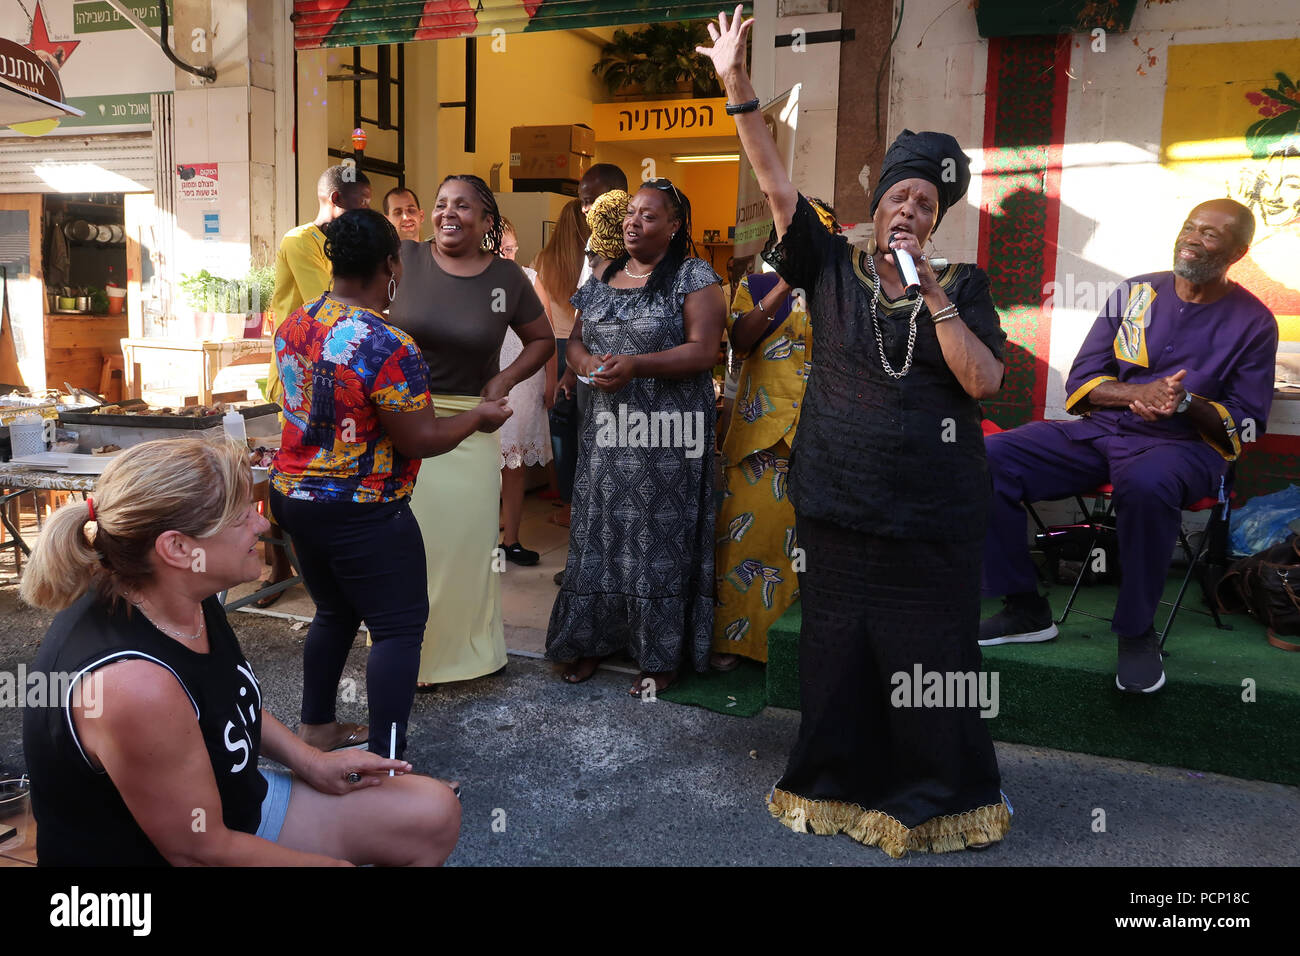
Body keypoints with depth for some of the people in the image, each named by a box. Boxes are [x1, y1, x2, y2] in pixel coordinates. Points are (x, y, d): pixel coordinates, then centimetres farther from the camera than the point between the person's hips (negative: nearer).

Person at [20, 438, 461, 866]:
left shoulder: (184, 595, -9)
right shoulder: (133, 684, -35)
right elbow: (201, 851, -25)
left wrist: (310, 761, 5)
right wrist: (334, 862, -12)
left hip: (233, 802, 8)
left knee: (435, 814, 6)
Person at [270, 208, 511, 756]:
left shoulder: (294, 325, 2)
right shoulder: (389, 348, -23)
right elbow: (420, 441, -19)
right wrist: (480, 417, -3)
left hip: (294, 495, 9)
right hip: (361, 513, -8)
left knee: (335, 612, 23)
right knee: (398, 627, 2)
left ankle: (316, 727, 35)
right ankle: (385, 763, 4)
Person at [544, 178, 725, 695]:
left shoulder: (694, 277, -3)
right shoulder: (602, 280, 15)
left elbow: (703, 351, -12)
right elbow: (575, 342, 17)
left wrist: (635, 365, -21)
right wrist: (588, 364, -7)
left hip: (668, 434, -5)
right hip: (607, 429, 5)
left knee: (661, 540, 0)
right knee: (599, 532, 9)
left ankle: (662, 655, 13)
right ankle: (594, 638, 24)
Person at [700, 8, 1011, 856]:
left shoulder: (963, 286, 4)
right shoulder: (833, 267, 4)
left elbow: (985, 382, -7)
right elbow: (776, 182, -4)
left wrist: (933, 295, -14)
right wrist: (738, 85, -11)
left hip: (937, 513, 0)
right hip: (840, 504, 1)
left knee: (931, 655, 6)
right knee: (839, 650, 10)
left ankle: (936, 794, 25)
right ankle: (839, 784, 28)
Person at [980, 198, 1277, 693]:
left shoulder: (1253, 322, 3)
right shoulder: (1134, 293, 10)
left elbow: (1245, 424, 1)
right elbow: (1081, 380, 7)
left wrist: (1186, 402, -19)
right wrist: (1137, 394, -13)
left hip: (1186, 444, -4)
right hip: (1099, 432, 4)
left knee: (1146, 485, -43)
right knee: (989, 458, -20)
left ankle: (1137, 633, -21)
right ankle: (1025, 608, -9)